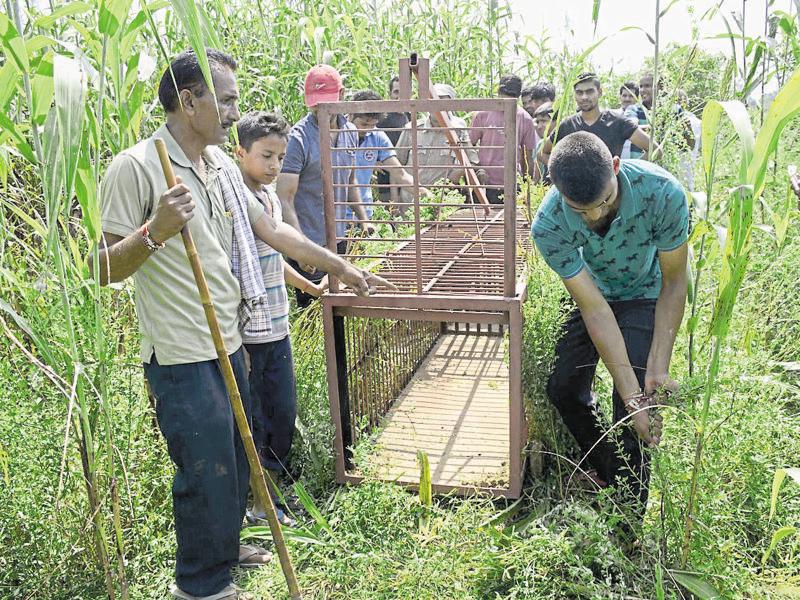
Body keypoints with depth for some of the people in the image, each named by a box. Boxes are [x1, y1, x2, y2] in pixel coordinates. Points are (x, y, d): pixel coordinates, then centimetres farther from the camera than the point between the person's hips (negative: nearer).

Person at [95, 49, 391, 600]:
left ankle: (225, 546, 45)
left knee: (236, 456, 21)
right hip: (182, 355, -8)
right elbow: (102, 269, -15)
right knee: (208, 469, 3)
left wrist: (341, 267, 19)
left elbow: (272, 230, 16)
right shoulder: (135, 168, -16)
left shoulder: (221, 163, 9)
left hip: (228, 344, 8)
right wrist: (155, 232, -32)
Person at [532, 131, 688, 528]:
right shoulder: (548, 226, -33)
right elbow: (594, 309, -29)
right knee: (563, 389, 4)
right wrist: (631, 392, -32)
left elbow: (674, 283, -22)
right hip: (589, 293, 2)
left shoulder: (662, 193, -36)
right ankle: (604, 471, 31)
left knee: (633, 413, -12)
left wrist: (658, 368, -27)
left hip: (643, 295, -2)